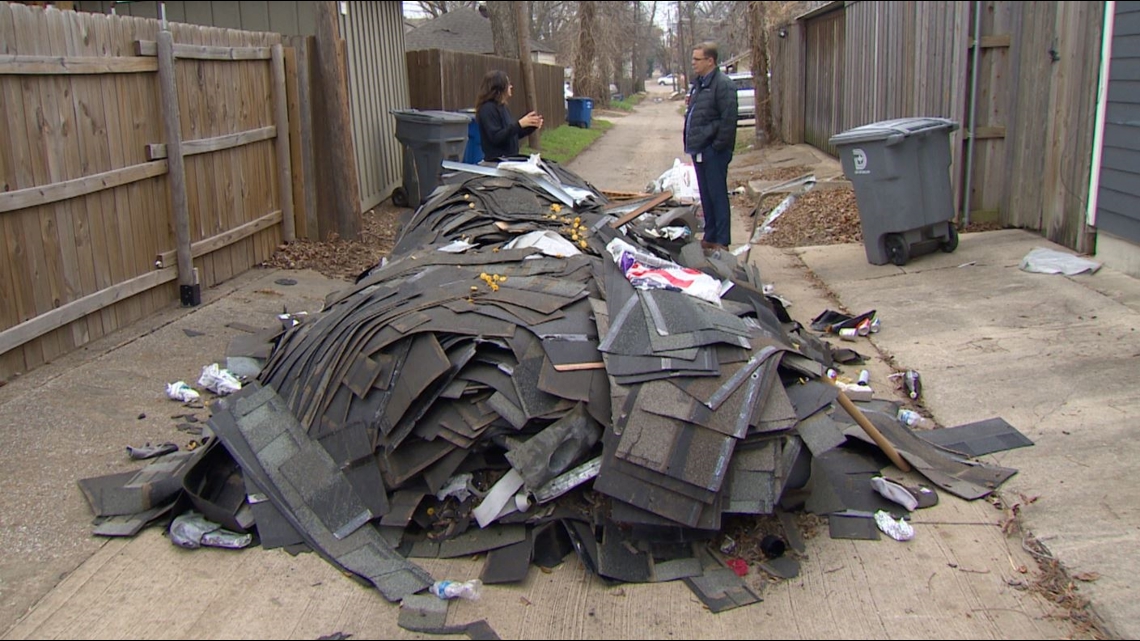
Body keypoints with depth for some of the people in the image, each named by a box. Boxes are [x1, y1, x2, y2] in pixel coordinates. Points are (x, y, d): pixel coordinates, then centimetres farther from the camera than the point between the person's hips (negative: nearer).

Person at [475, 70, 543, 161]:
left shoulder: (503, 107, 16)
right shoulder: (488, 108, -11)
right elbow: (496, 138, -20)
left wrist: (532, 127, 9)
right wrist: (519, 124, -24)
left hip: (510, 159, 9)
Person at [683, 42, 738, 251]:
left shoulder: (723, 85, -14)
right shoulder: (698, 83, 16)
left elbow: (728, 120, -19)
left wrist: (718, 146, -17)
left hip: (713, 151, -9)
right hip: (699, 149, 10)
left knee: (718, 195, -4)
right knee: (706, 196, 15)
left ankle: (721, 242, 2)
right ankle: (710, 237, 24)